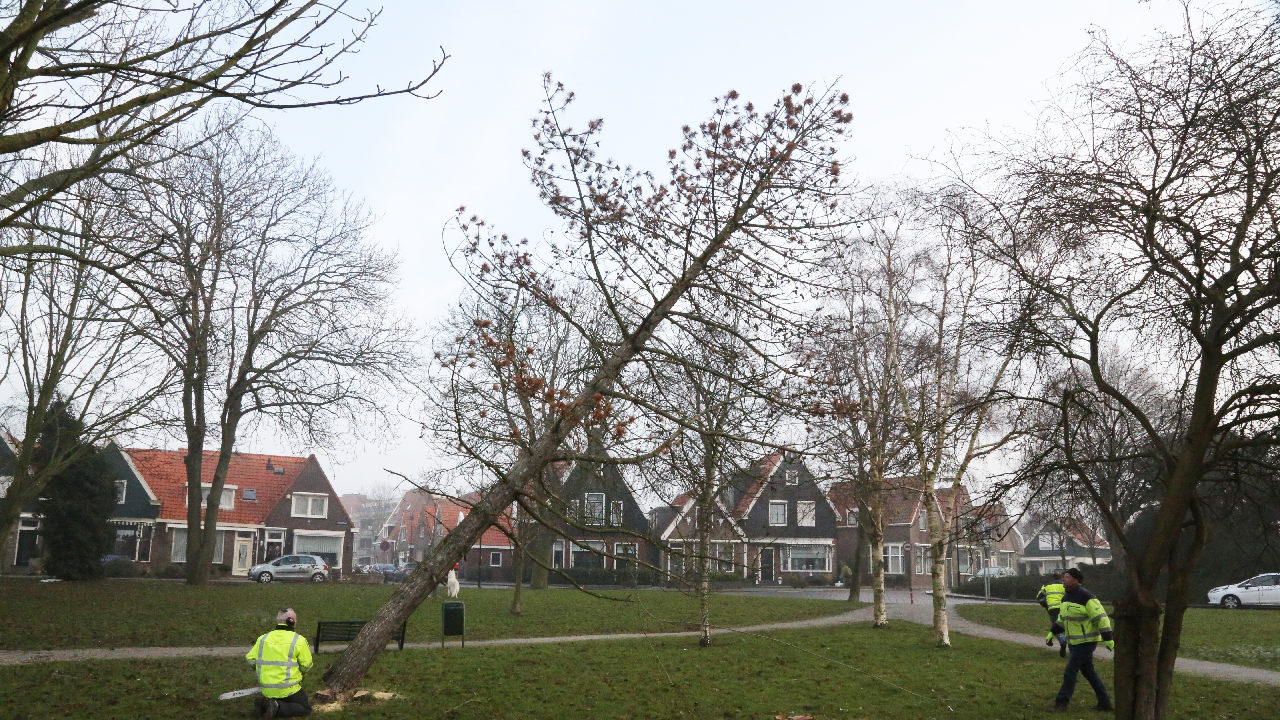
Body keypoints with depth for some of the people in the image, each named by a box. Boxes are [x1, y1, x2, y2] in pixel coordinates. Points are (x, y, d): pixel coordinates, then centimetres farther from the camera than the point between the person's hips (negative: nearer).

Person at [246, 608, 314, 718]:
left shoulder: (263, 639, 4)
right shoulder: (298, 640, -9)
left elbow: (250, 659, 6)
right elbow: (306, 665, -6)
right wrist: (299, 672, 16)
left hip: (266, 690, 5)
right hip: (288, 690, -5)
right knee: (306, 709, 10)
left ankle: (265, 702, 0)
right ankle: (278, 708, -12)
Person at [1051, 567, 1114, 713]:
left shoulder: (1086, 597, -19)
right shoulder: (1066, 598, 9)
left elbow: (1101, 617, -20)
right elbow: (1062, 619, 22)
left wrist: (1108, 639, -22)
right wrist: (1052, 633, 16)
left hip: (1086, 642, -9)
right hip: (1075, 642, 9)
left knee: (1070, 671, -7)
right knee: (1088, 672, 15)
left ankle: (1061, 703, -1)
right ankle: (1104, 703, 24)